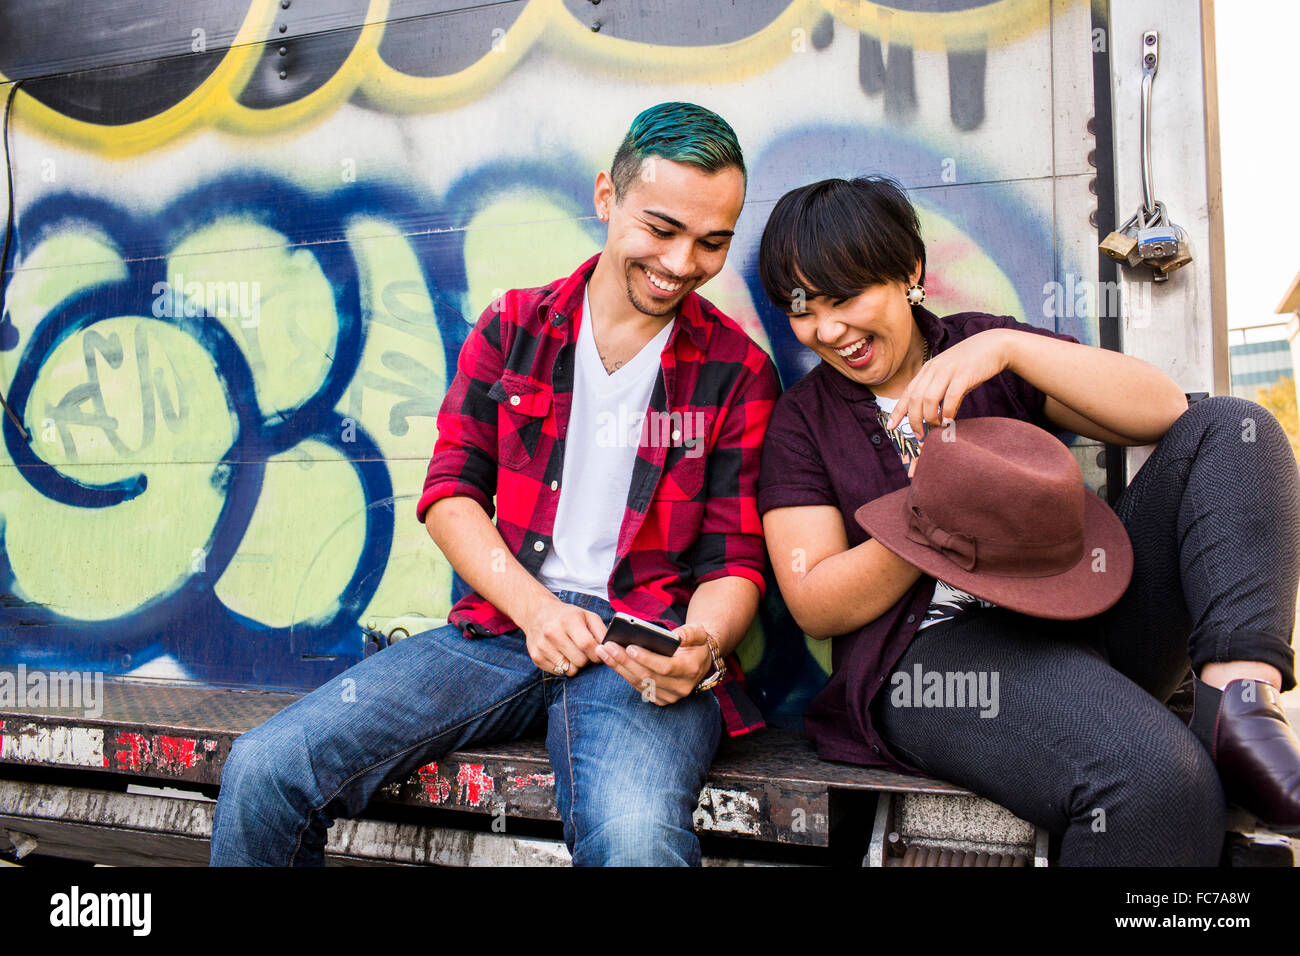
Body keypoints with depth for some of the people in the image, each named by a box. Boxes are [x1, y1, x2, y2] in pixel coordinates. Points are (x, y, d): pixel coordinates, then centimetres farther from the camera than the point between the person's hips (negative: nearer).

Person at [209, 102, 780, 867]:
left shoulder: (737, 370, 5)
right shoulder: (513, 326, 11)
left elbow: (736, 561, 5)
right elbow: (451, 489, 6)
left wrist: (700, 647, -18)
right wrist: (535, 609, -10)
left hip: (644, 651, -2)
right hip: (502, 626, 3)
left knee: (637, 837, -37)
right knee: (262, 772, -12)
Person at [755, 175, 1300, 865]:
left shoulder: (985, 349, 12)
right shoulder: (801, 421, 8)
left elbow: (1161, 410, -2)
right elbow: (816, 606, -1)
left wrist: (1008, 346, -16)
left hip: (1083, 612, 5)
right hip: (934, 648, -4)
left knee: (1230, 427, -11)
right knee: (1158, 779, -34)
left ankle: (1241, 694, -25)